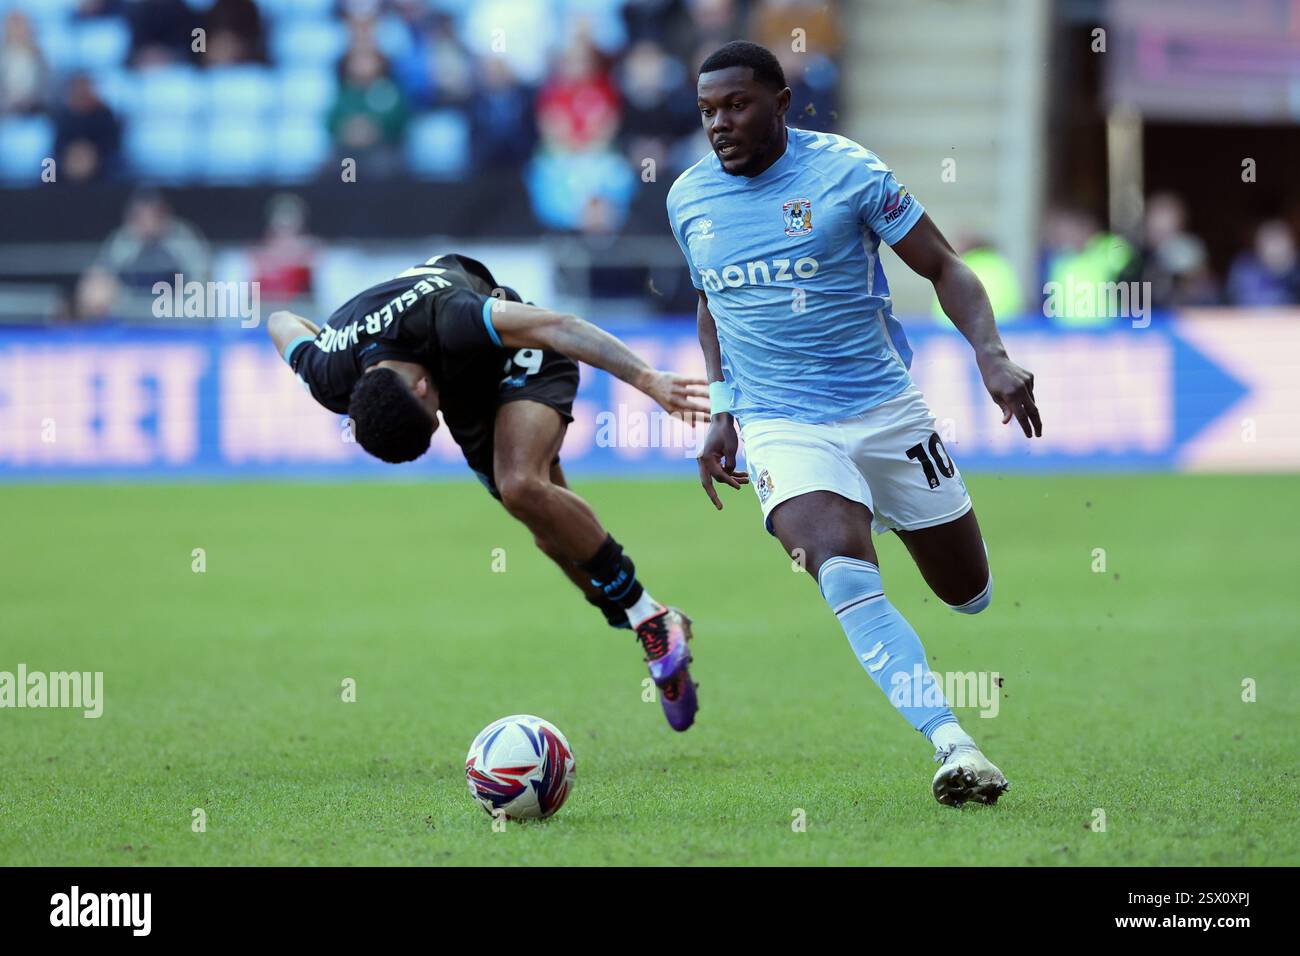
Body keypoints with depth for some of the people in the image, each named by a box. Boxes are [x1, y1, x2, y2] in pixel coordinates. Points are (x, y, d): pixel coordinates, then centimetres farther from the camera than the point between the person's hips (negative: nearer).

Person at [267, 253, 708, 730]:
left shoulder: (448, 323, -44)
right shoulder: (331, 381, -28)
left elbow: (558, 327, -44)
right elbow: (283, 324, -6)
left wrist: (649, 381, -51)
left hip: (520, 355, -6)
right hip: (465, 390, 6)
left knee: (521, 487, -30)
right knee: (556, 532, 2)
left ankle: (650, 617, -21)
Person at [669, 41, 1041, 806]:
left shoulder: (846, 170, -9)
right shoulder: (689, 197, 2)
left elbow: (944, 267, -5)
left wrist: (992, 355, -20)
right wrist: (722, 411, 11)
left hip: (885, 406, 0)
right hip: (780, 423, 0)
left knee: (972, 593, 10)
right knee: (845, 576, -28)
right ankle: (952, 743, -32)